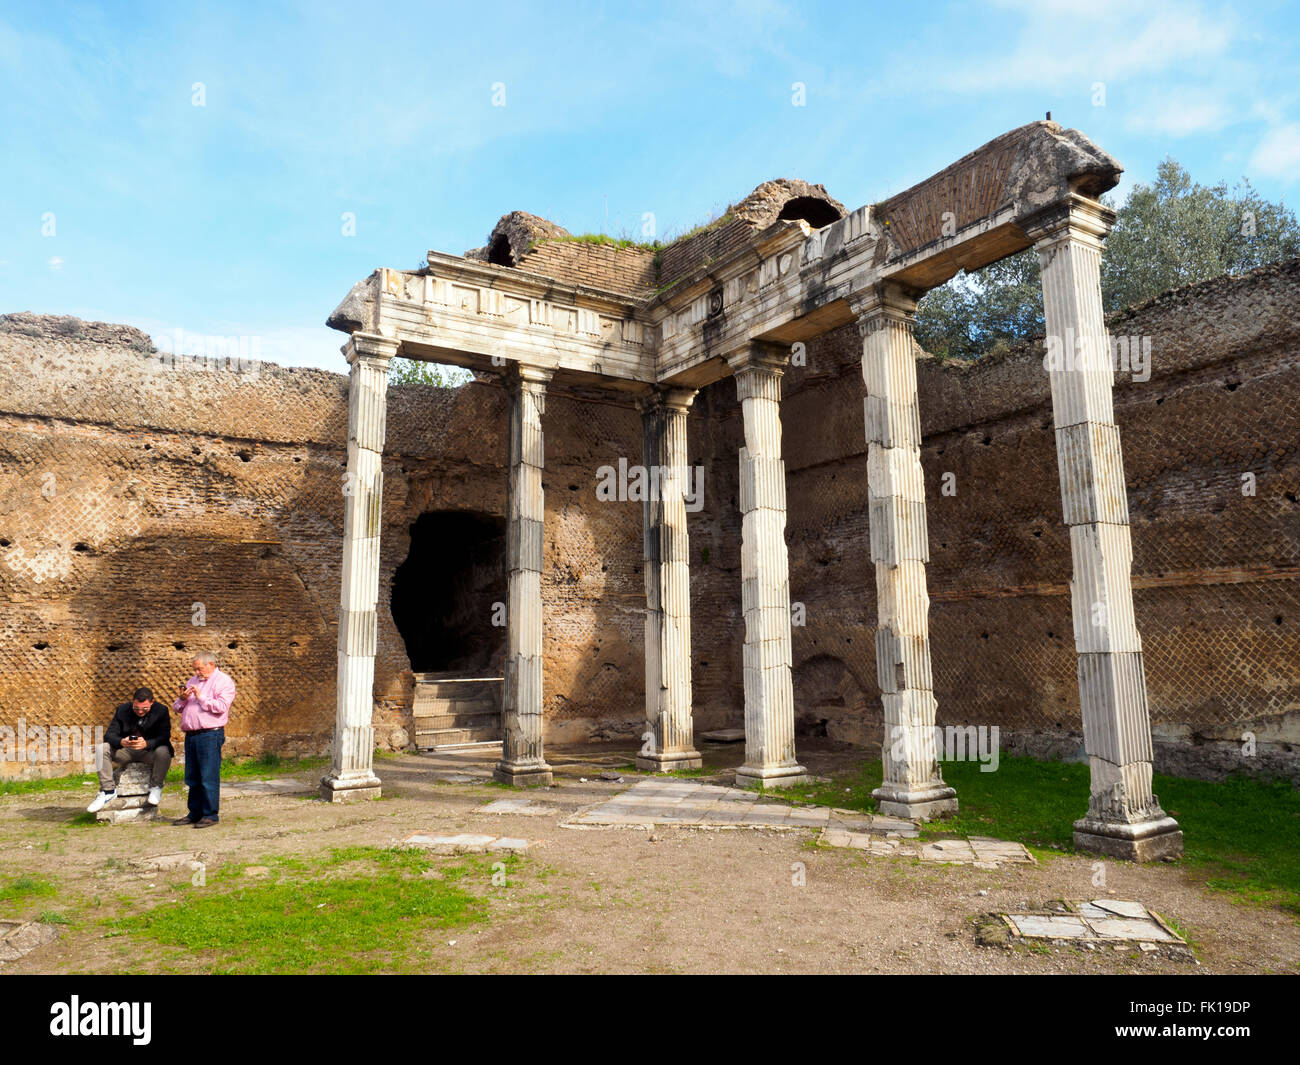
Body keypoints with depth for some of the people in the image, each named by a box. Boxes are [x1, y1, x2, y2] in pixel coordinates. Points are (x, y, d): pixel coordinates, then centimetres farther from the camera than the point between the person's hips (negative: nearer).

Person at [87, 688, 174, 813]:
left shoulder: (161, 711, -11)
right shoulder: (122, 710, -4)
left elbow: (164, 737, -20)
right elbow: (109, 734, -10)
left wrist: (146, 744, -40)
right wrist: (121, 742, -34)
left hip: (149, 751, -3)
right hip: (126, 751, 3)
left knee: (163, 751, -35)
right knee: (102, 749, -20)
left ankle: (155, 788, -13)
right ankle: (108, 791, -12)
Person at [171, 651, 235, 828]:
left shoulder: (223, 681, -2)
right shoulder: (192, 681, 21)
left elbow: (221, 707, -15)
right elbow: (177, 708, 23)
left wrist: (201, 697, -13)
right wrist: (182, 698, 2)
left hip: (210, 735, -8)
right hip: (190, 735, 8)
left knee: (209, 778, -6)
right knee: (192, 778, 12)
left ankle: (210, 815, 0)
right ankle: (195, 813, 21)